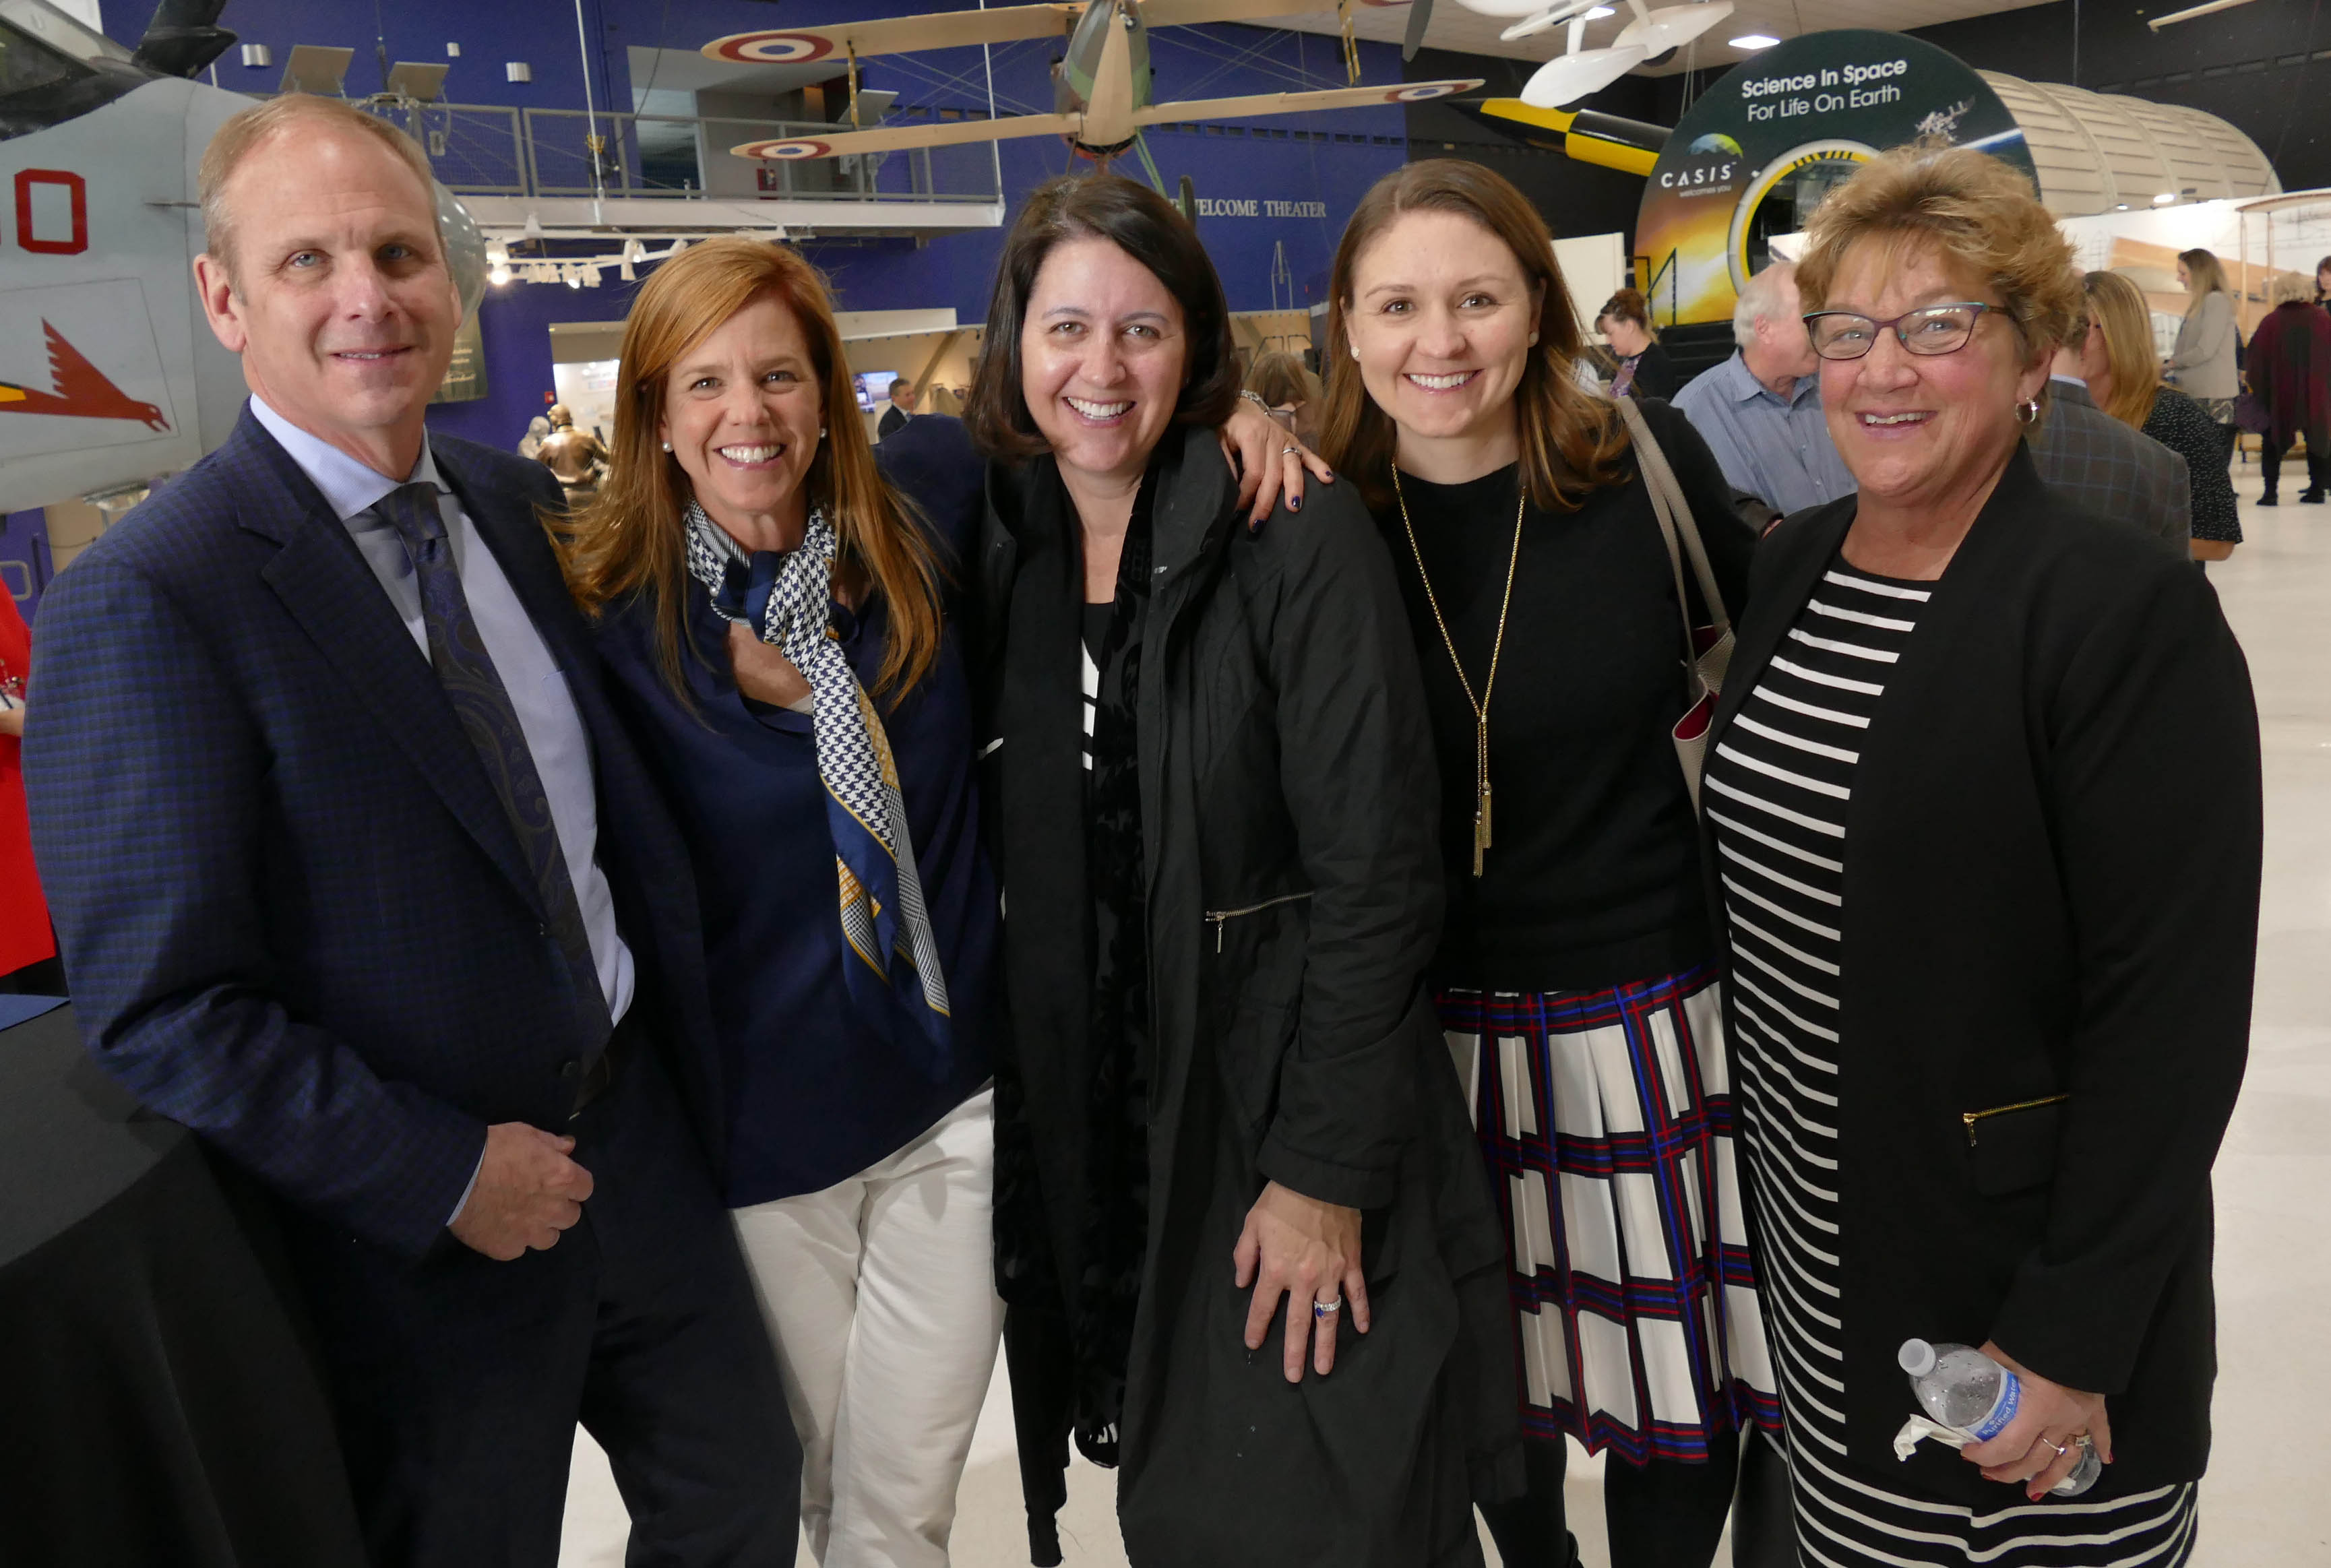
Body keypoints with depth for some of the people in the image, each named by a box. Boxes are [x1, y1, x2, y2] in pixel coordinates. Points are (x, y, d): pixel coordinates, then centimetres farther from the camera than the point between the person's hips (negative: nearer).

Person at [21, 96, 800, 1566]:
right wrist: (444, 1175, -17)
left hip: (646, 1138, 6)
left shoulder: (515, 497, 1)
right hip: (428, 1227, -5)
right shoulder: (145, 603, -19)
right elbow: (158, 1006, -18)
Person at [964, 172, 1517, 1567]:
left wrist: (1328, 1172, -16)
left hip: (1283, 1122, -4)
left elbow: (1375, 874, -15)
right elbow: (1022, 866, 8)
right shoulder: (1000, 544, 3)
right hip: (1089, 1132, 5)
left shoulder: (1300, 540, -13)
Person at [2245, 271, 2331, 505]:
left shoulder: (2271, 322, -10)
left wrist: (2250, 376, 12)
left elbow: (2258, 360, -6)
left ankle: (2270, 492, 1)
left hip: (2280, 394, -2)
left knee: (2273, 441, 8)